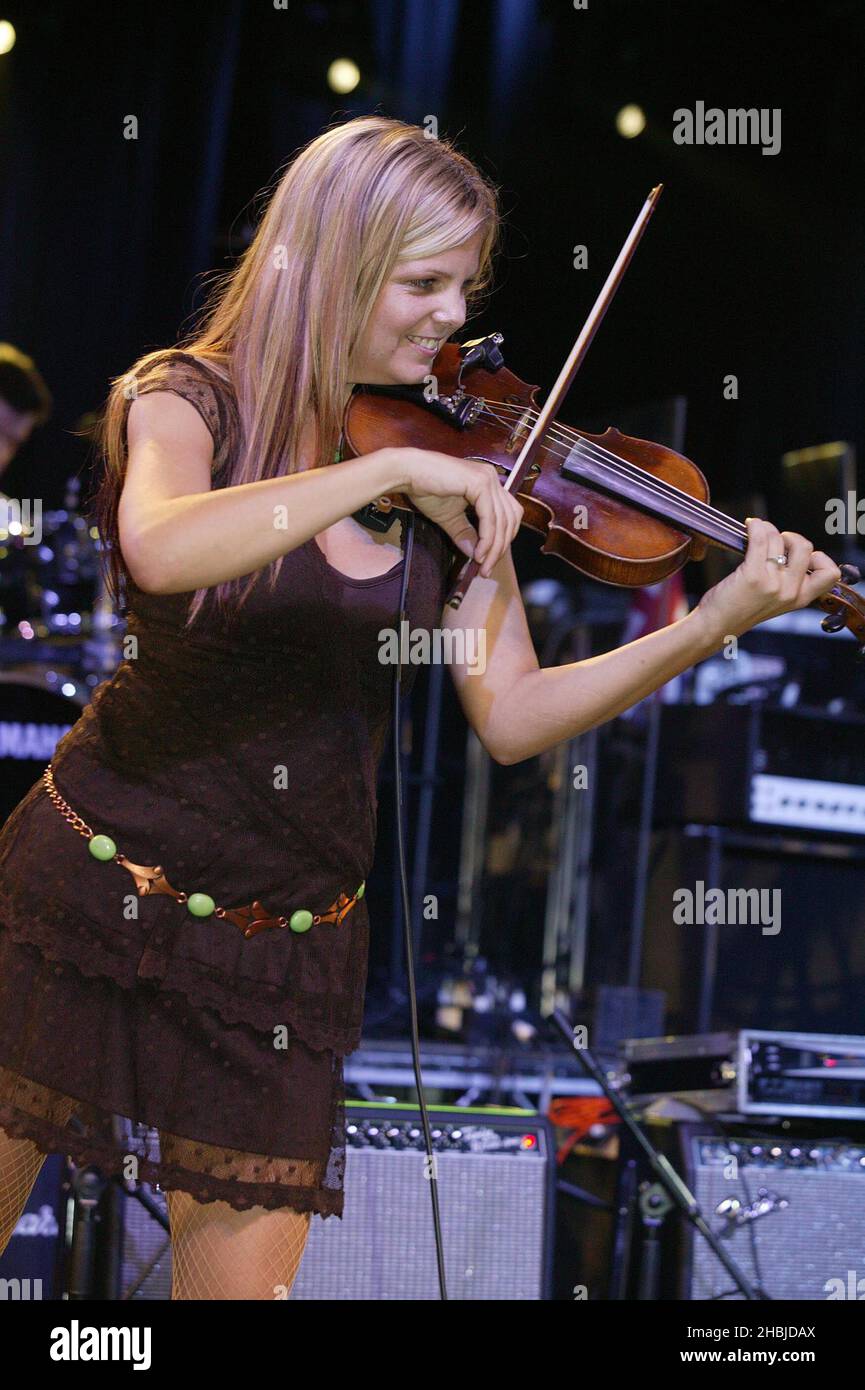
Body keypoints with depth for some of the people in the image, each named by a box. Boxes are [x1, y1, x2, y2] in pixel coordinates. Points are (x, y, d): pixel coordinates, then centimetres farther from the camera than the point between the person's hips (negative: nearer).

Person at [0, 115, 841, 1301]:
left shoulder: (458, 469, 4)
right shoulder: (192, 401, -7)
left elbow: (509, 716, -2)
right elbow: (161, 549, -30)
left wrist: (715, 624, -12)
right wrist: (388, 468, -32)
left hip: (289, 943, 3)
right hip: (101, 884, -3)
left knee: (245, 1270, 4)